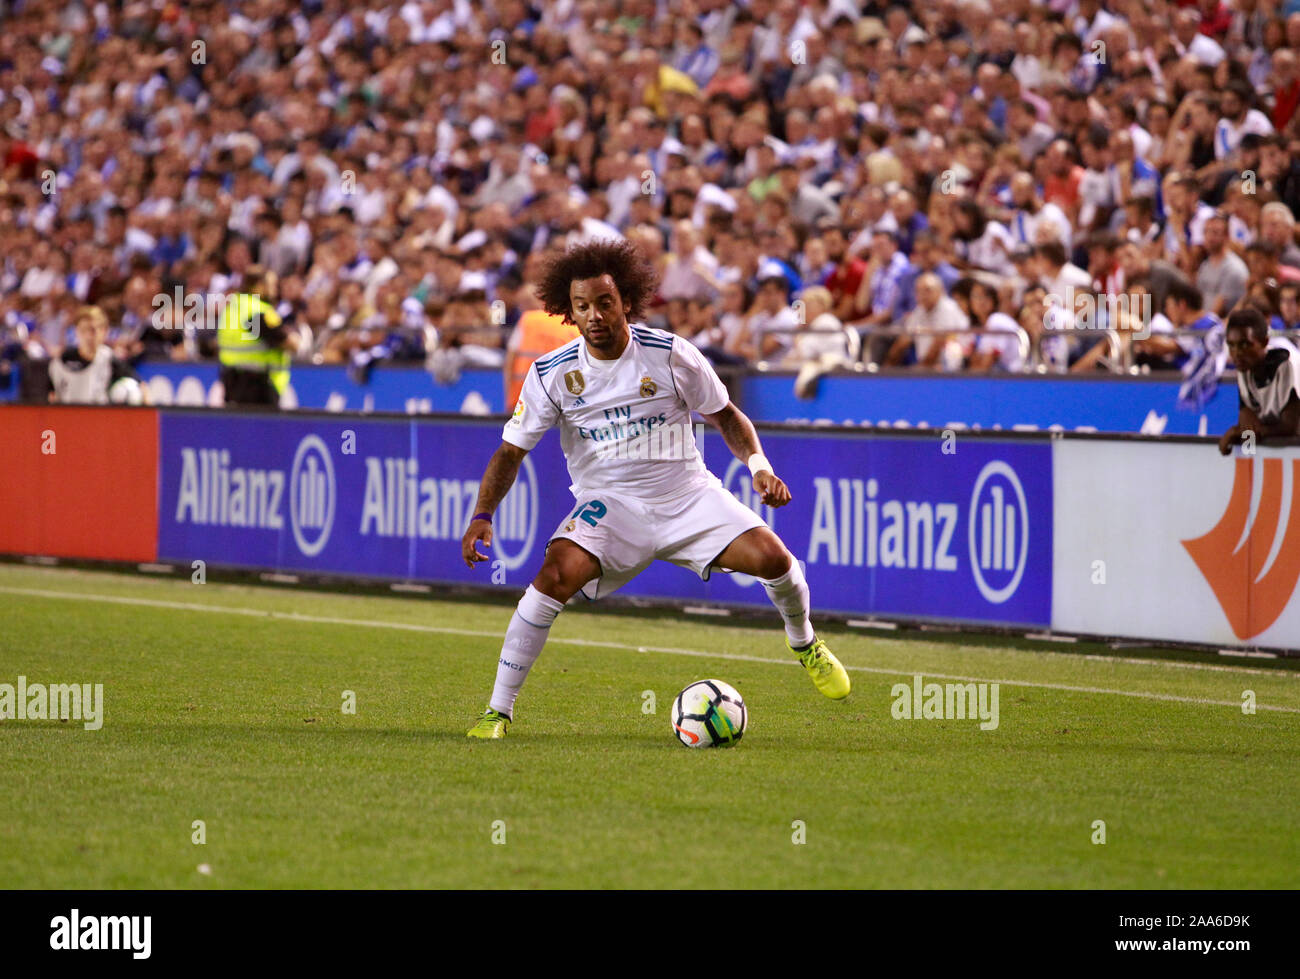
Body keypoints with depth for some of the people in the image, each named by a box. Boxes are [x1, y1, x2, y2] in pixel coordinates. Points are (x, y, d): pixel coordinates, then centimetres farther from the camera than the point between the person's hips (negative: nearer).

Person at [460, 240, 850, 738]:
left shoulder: (671, 355, -10)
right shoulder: (551, 374, -9)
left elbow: (726, 416, 5)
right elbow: (511, 452, -3)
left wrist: (759, 465, -12)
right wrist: (482, 515, -18)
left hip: (687, 494, 1)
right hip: (608, 505, -1)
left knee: (772, 557, -17)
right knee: (556, 575, -29)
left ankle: (804, 644, 19)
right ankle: (498, 709, -18)